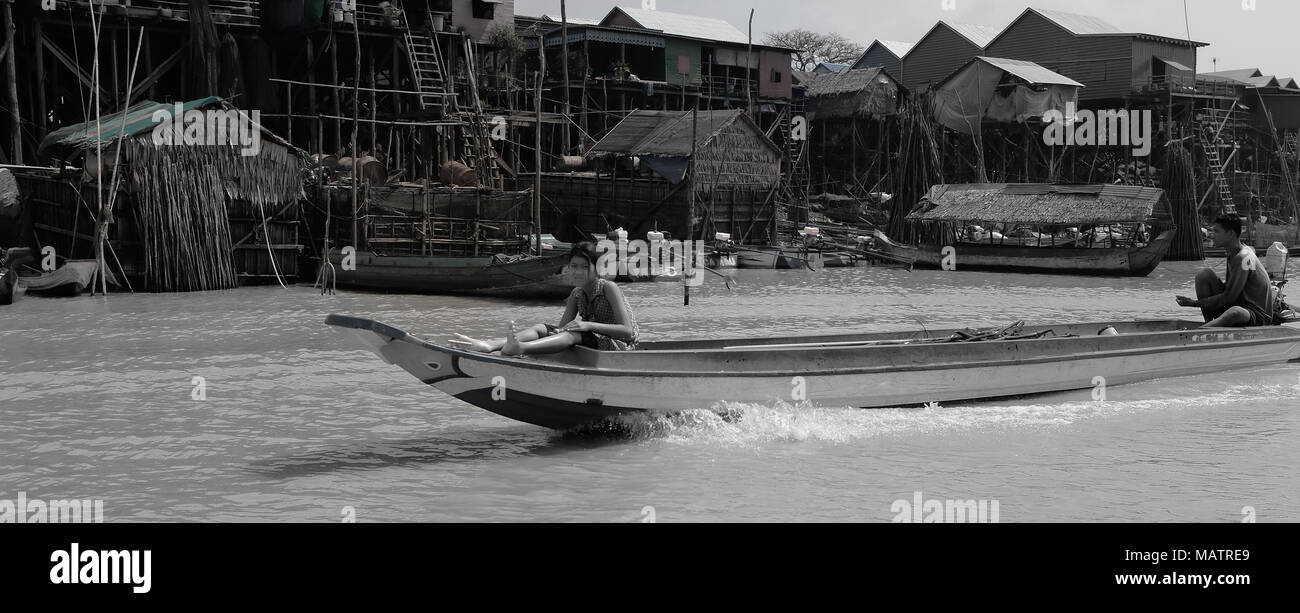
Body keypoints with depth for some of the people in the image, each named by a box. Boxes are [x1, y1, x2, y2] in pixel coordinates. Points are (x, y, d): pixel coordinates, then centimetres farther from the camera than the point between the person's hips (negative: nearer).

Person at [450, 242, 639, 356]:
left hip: (620, 349, -7)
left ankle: (520, 348, -61)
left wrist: (589, 325, -26)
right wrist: (557, 332, -21)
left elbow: (628, 332, -16)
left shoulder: (609, 288, -9)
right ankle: (489, 346, -36)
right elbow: (562, 326, 5)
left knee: (575, 334, -36)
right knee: (541, 328, -13)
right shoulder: (577, 294, 12)